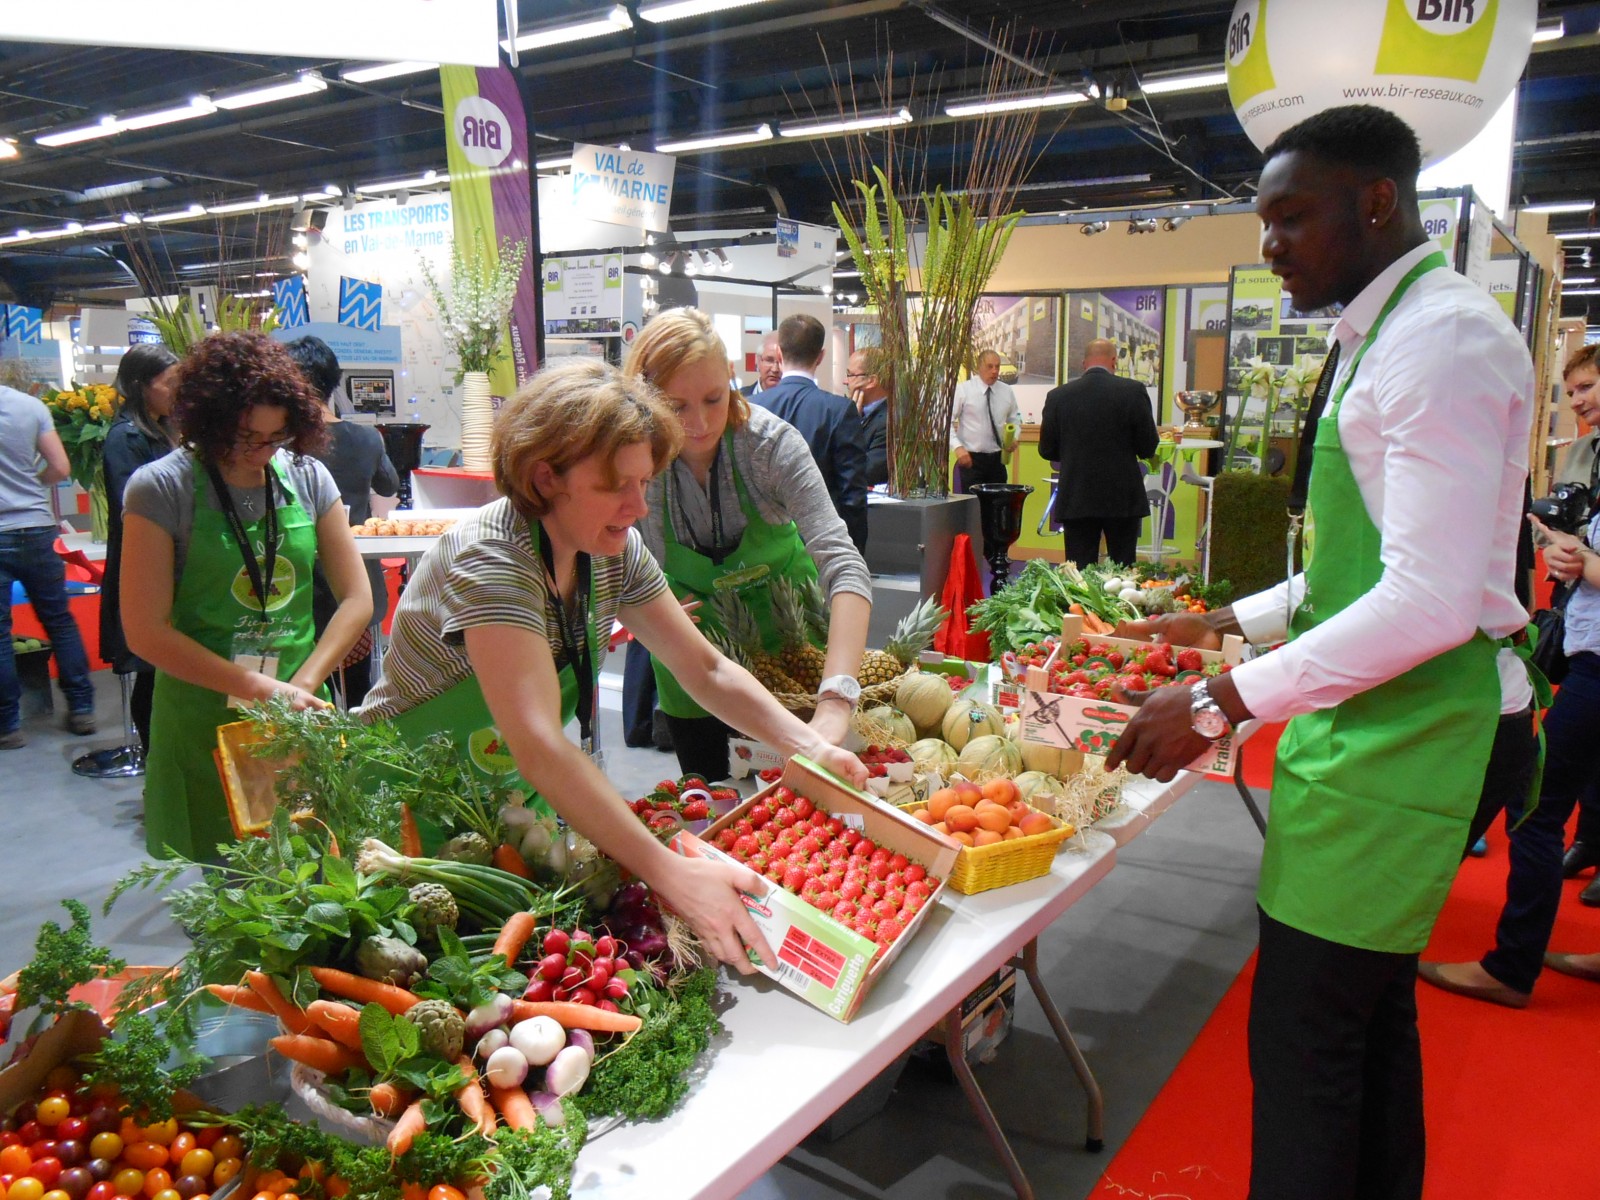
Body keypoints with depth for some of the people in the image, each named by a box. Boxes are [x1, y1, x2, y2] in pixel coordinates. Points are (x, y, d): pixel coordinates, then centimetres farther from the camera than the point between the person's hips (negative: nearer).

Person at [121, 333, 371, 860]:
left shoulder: (308, 478, 3)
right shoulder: (160, 489, -6)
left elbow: (357, 598, 2)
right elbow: (146, 631, -9)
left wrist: (302, 687, -10)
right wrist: (259, 689, -16)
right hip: (202, 723, -2)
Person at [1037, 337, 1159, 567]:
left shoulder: (1058, 396, -2)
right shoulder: (1133, 391, -6)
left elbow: (1047, 450, 4)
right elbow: (1148, 447, -4)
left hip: (1076, 500, 1)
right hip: (1123, 498, -1)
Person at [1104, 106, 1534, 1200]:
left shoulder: (1445, 338, -17)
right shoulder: (1386, 337, 15)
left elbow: (1432, 599, -25)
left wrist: (1224, 702, -23)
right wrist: (1225, 621, 22)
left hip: (1397, 733, -10)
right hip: (1369, 726, 10)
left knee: (1304, 1041, -2)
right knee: (1373, 1013, 21)